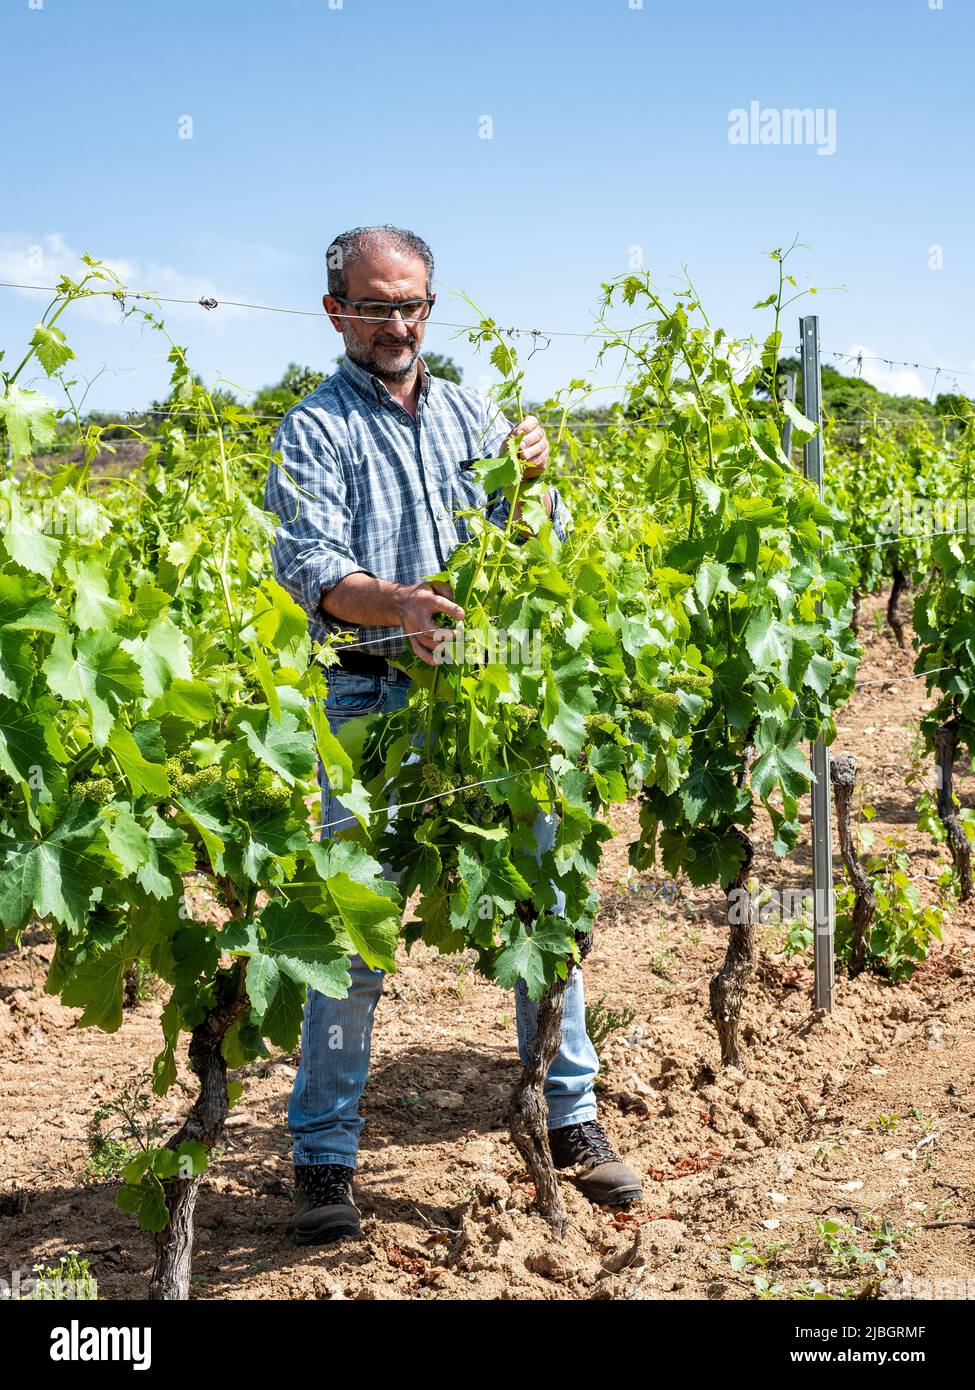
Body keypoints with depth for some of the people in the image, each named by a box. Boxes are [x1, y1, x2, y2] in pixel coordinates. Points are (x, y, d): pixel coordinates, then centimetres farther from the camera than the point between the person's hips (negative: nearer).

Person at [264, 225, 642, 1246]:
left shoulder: (475, 415, 15)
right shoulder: (314, 432, 3)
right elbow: (307, 565, -12)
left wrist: (533, 480, -12)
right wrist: (393, 603, -32)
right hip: (377, 701, -3)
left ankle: (570, 1116, 22)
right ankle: (323, 1157, 9)